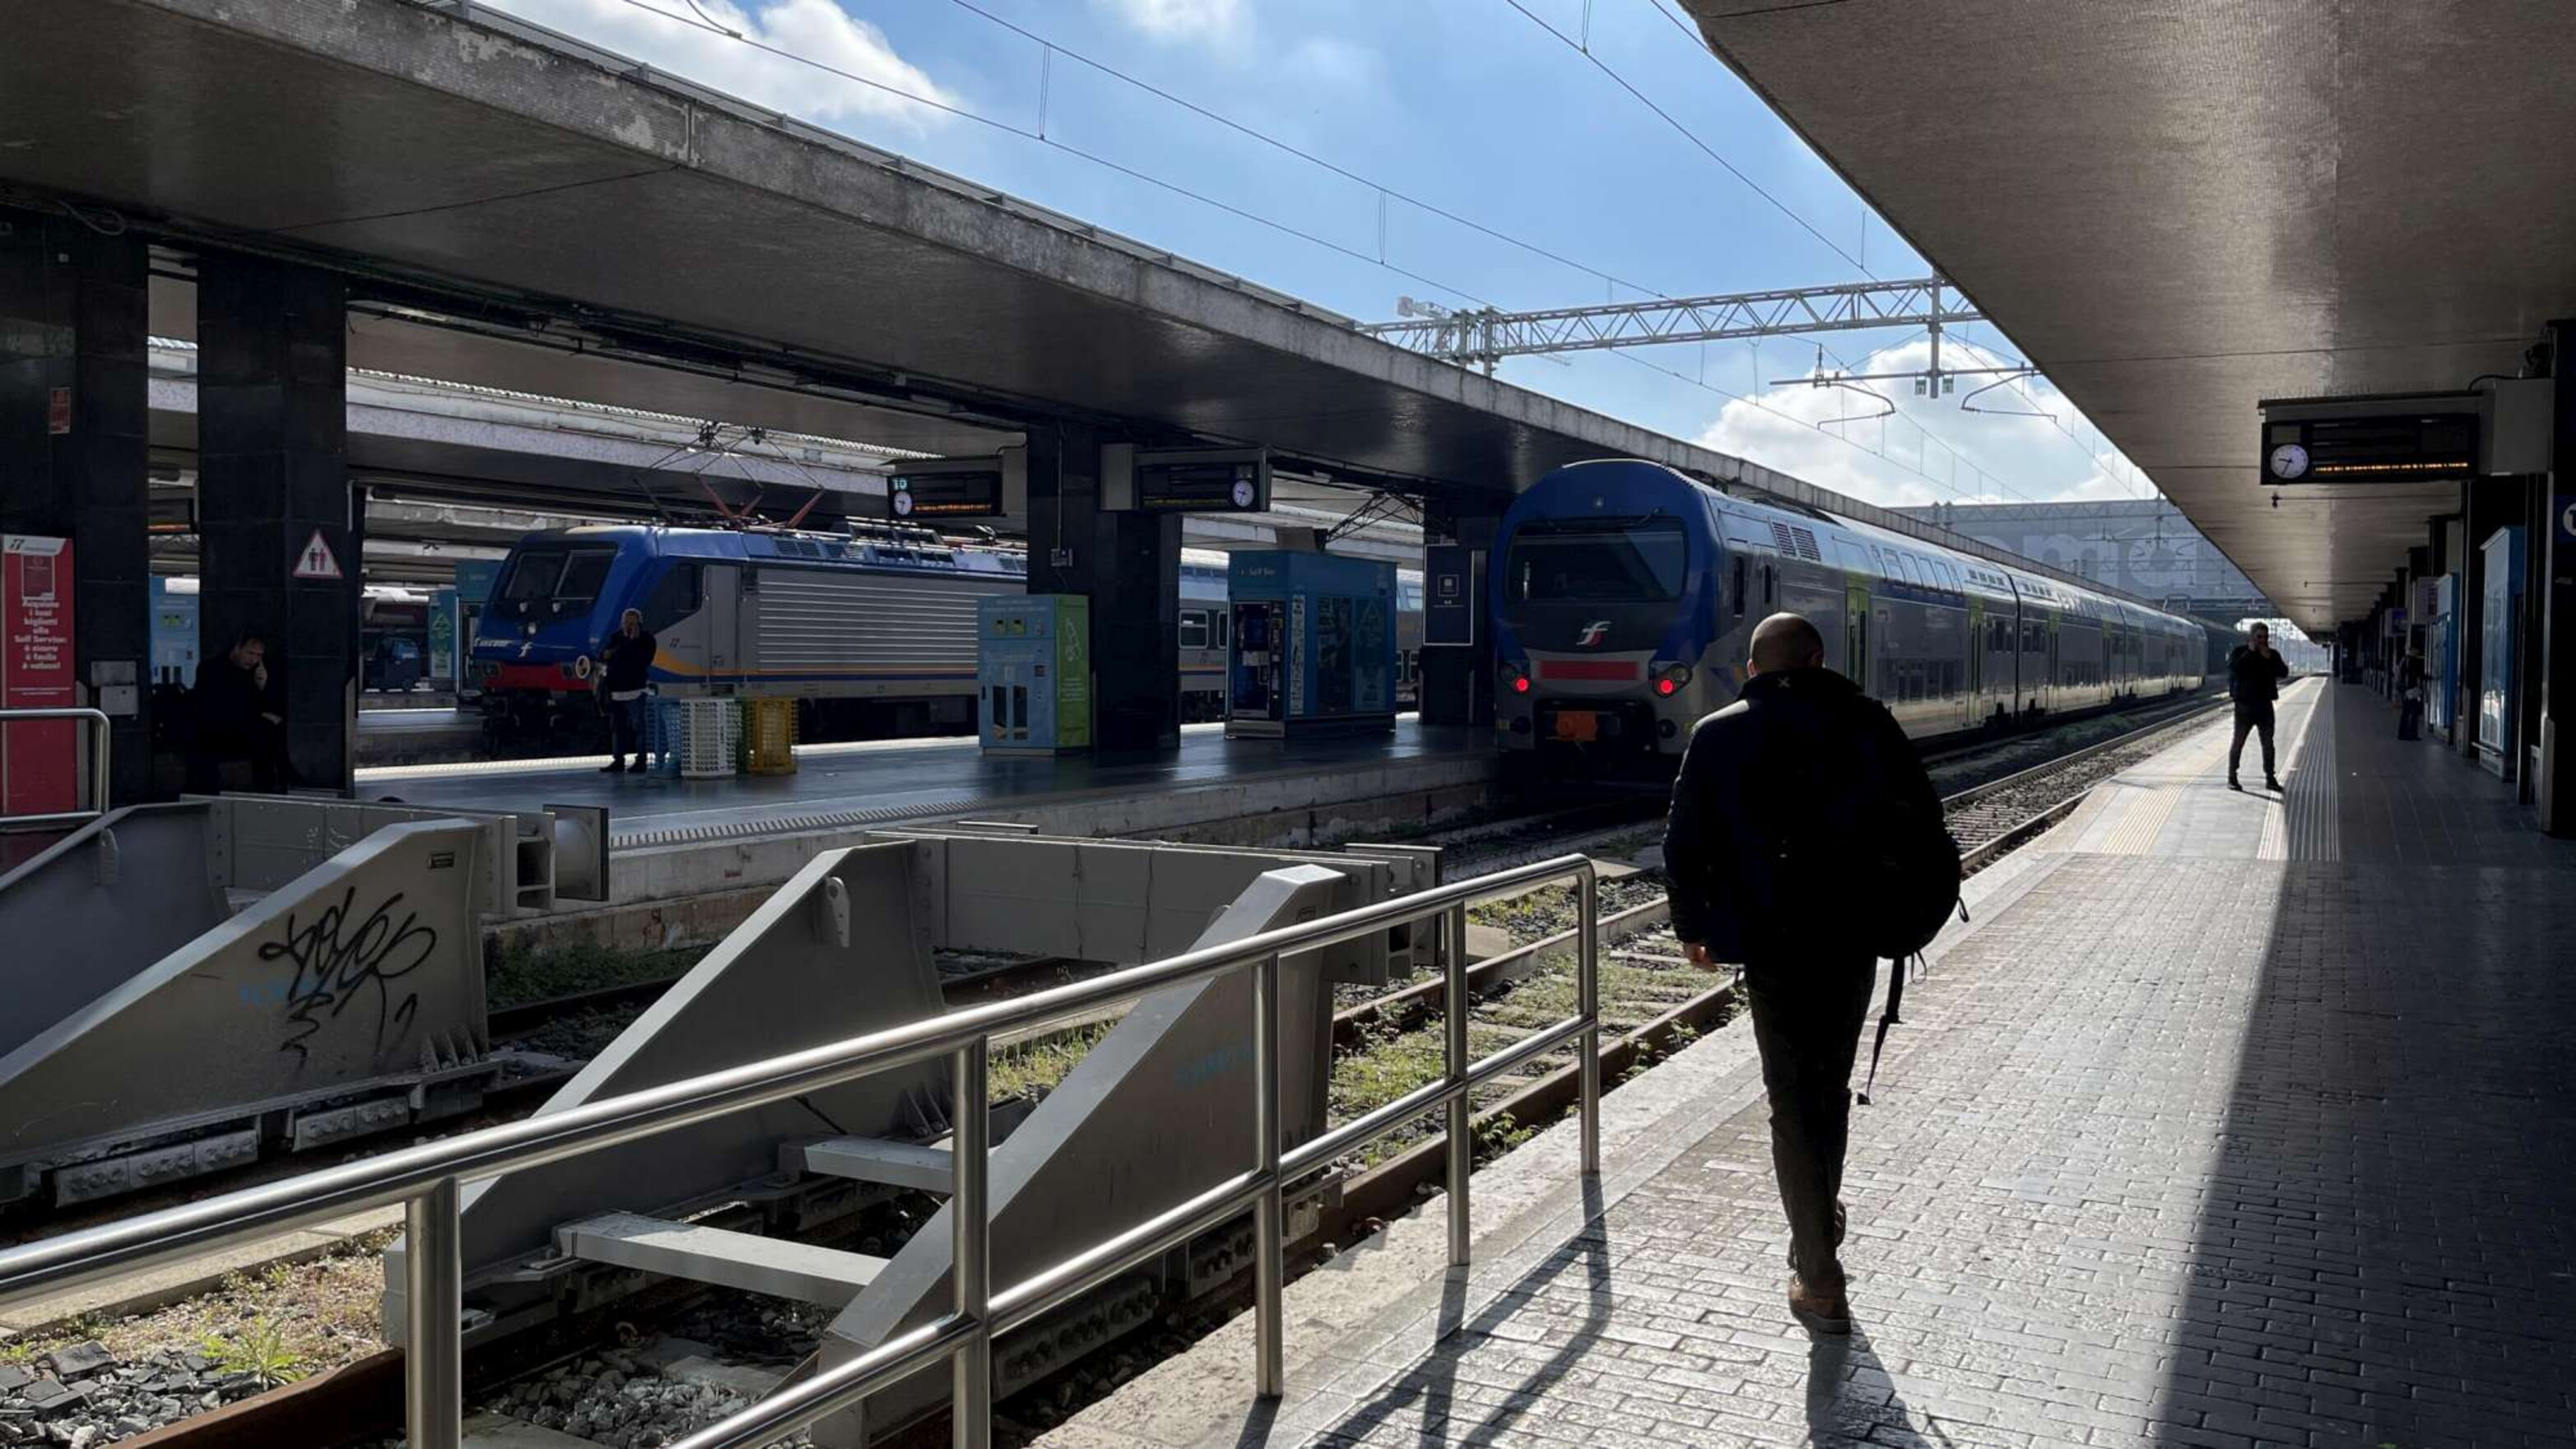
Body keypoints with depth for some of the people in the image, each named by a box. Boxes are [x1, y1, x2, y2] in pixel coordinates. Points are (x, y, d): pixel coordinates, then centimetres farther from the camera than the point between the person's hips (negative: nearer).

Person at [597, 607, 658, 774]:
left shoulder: (646, 639, -2)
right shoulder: (616, 637, 15)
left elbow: (642, 661, -15)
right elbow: (602, 657, 17)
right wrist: (605, 655, -6)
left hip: (635, 690, -6)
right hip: (615, 690, 6)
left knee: (638, 726, -6)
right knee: (616, 726, 11)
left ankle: (641, 760, -2)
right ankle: (618, 760, 19)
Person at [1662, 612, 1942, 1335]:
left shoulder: (1718, 735, -1)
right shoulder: (1867, 723, 2)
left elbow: (1685, 844, -1)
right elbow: (1924, 819, 2)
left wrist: (1692, 926, 12)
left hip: (1771, 943, -2)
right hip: (1855, 937, 2)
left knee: (1793, 1099, 4)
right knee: (1832, 1086, 20)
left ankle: (1820, 1282, 1)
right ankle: (1821, 1221, 39)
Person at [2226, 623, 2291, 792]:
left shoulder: (2272, 655, 10)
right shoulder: (2239, 652, 0)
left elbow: (2284, 673, -3)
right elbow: (2233, 669, -18)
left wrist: (2269, 659, -12)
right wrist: (2249, 653, -17)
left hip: (2265, 703, 4)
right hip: (2244, 703, -4)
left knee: (2268, 742, 5)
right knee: (2238, 740, -1)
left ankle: (2270, 778, 11)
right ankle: (2232, 777, 5)